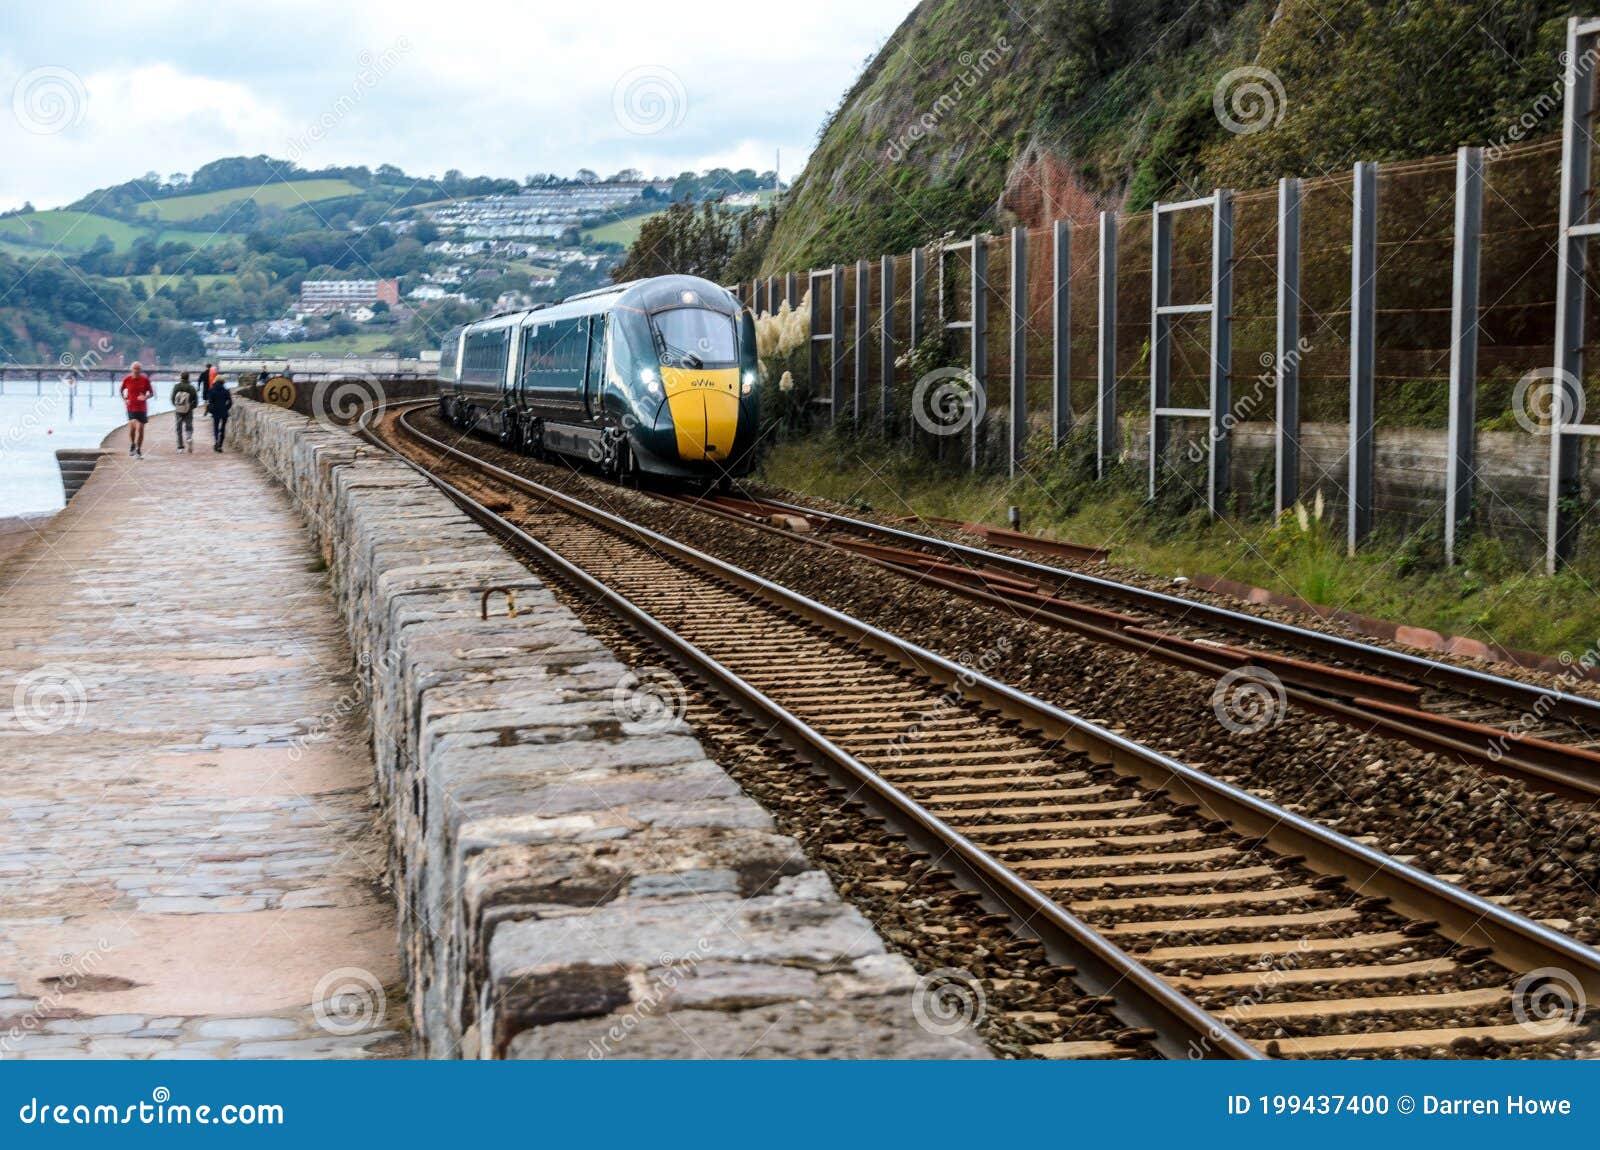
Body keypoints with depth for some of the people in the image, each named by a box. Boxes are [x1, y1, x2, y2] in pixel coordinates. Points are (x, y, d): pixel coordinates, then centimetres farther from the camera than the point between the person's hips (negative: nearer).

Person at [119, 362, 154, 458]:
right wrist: (124, 400, 1)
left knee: (140, 429, 2)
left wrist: (145, 397, -16)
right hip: (131, 407, -1)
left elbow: (151, 393, 5)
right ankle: (132, 444, 9)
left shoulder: (145, 379, -2)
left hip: (142, 408, 1)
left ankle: (138, 450, 17)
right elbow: (121, 391, 15)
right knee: (132, 425, -18)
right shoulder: (127, 379, 0)